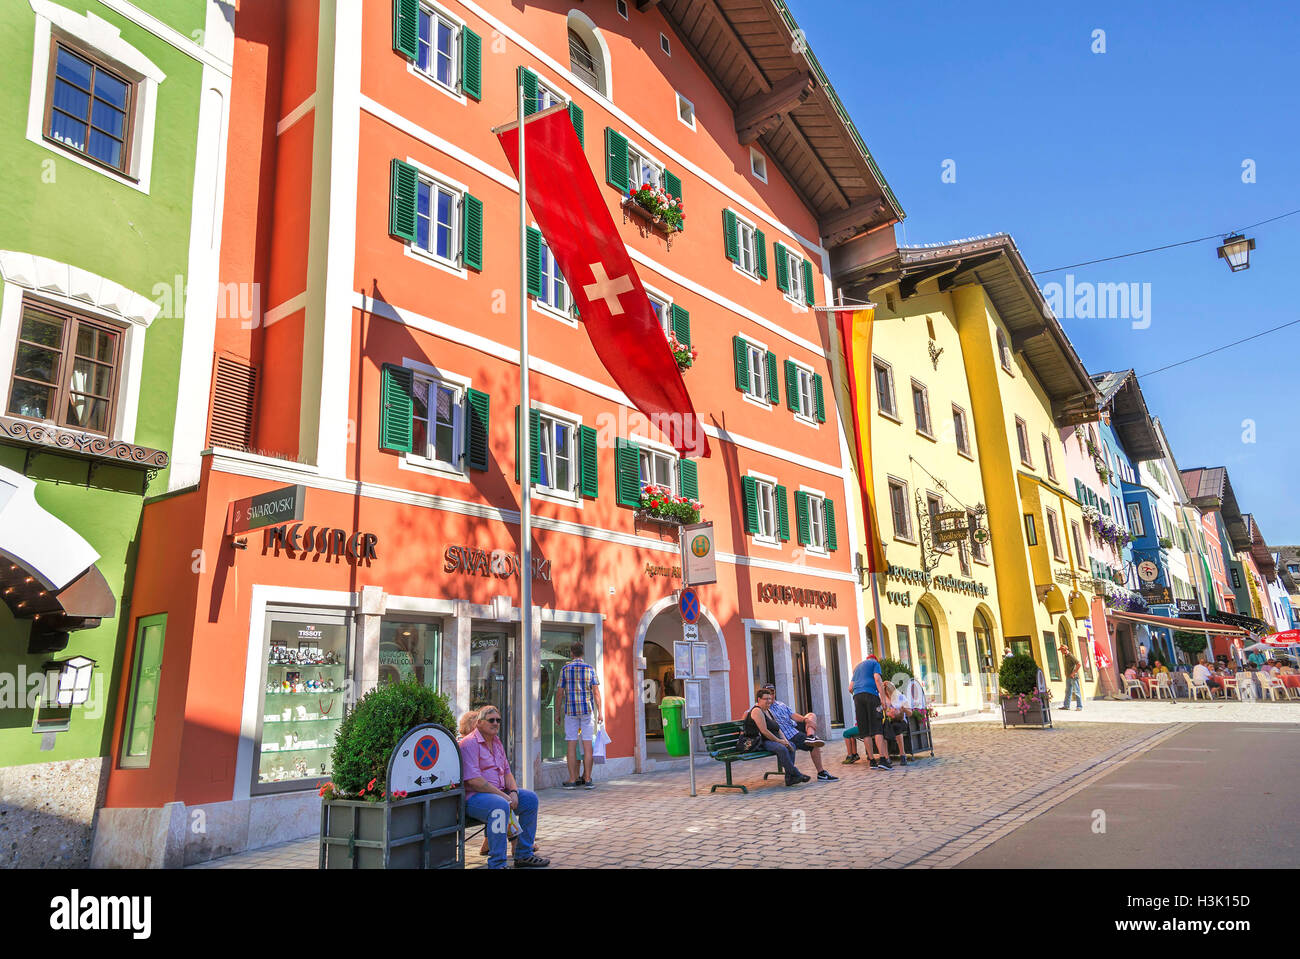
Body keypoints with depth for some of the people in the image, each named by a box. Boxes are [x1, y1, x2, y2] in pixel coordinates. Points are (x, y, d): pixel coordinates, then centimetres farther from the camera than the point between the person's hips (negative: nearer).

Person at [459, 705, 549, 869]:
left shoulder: (496, 741, 16)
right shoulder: (469, 743, -14)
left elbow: (506, 771, 19)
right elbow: (473, 780, -23)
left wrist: (513, 792, -2)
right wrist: (503, 795, -22)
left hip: (499, 792, 10)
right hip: (473, 796, -10)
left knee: (530, 798, 2)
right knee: (500, 806, -36)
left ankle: (524, 855, 9)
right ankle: (497, 864, -31)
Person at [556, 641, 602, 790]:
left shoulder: (565, 669, 1)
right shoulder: (590, 669, 3)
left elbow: (559, 693, 1)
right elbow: (596, 692, -1)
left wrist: (558, 713, 9)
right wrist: (599, 712, 2)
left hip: (570, 710, 0)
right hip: (588, 710, 0)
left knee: (571, 745, 2)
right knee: (587, 745, 3)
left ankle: (572, 780, 3)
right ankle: (587, 779, 3)